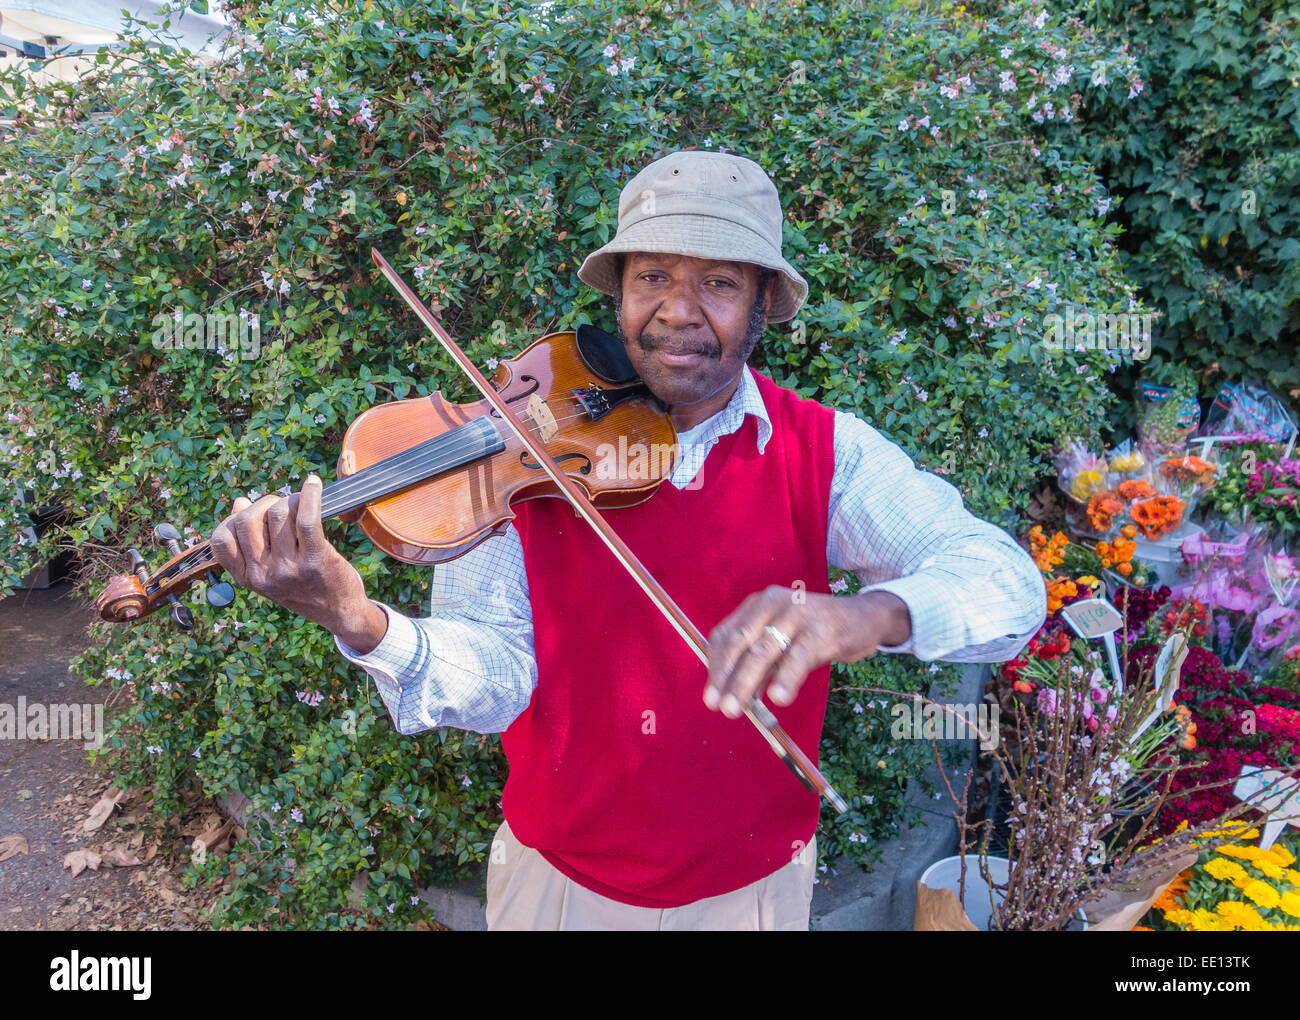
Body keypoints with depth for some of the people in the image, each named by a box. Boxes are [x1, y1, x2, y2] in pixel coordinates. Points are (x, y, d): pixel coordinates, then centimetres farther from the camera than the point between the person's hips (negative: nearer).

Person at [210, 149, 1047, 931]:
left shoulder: (824, 454, -11)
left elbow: (1011, 587, -22)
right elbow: (492, 678, -18)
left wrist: (871, 616, -42)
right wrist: (365, 628, -39)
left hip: (750, 885, 1)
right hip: (556, 876, 0)